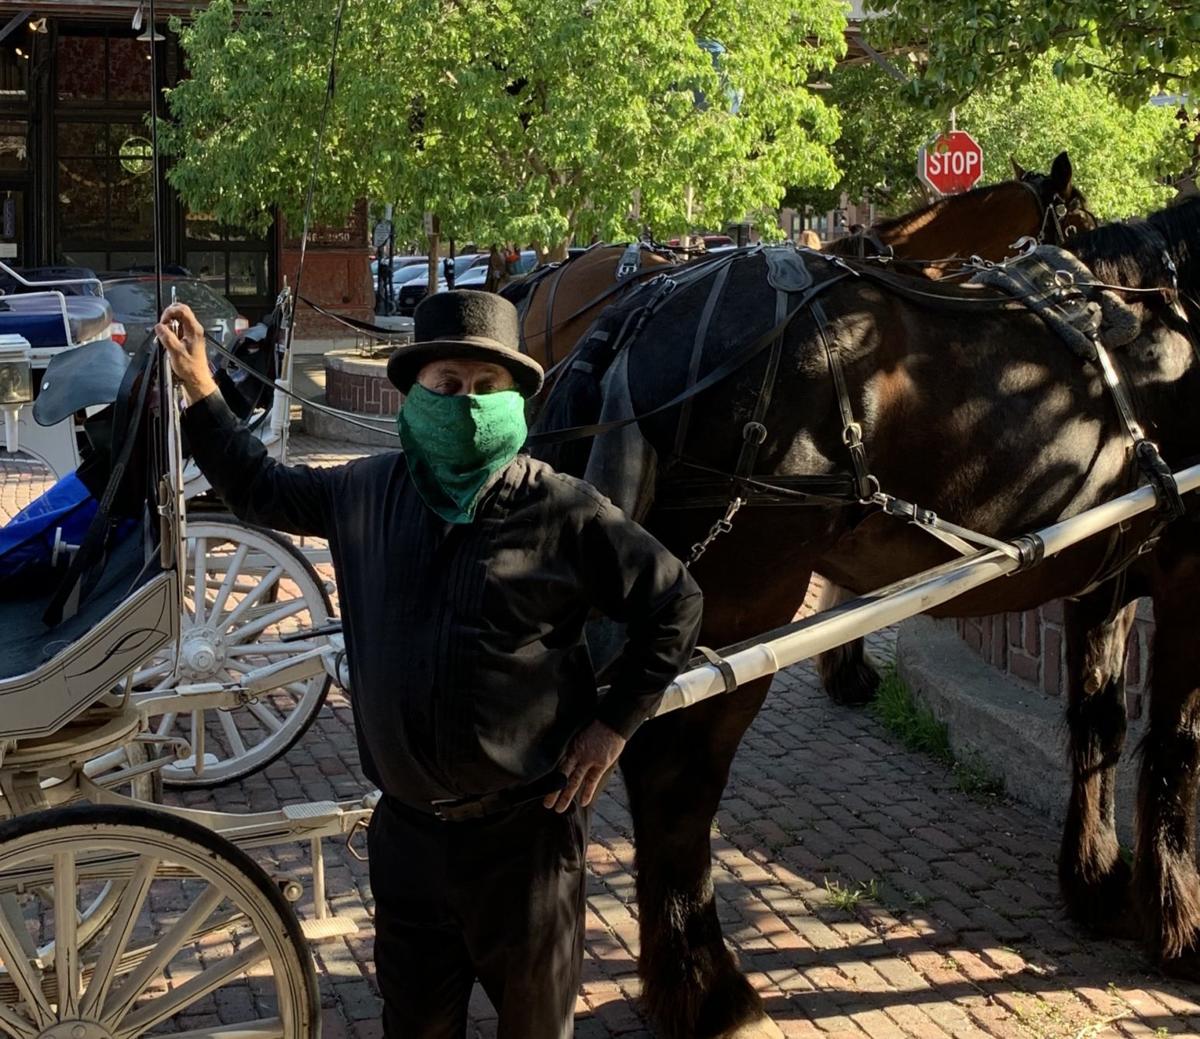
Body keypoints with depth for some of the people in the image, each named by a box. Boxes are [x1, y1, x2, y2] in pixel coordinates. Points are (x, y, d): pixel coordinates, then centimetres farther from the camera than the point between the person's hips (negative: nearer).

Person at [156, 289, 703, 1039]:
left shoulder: (564, 511, -14)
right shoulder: (369, 492, 0)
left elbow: (676, 603, -5)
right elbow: (260, 490, 18)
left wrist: (615, 722, -5)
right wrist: (200, 391, 12)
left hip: (526, 828, -4)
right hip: (406, 823, 4)